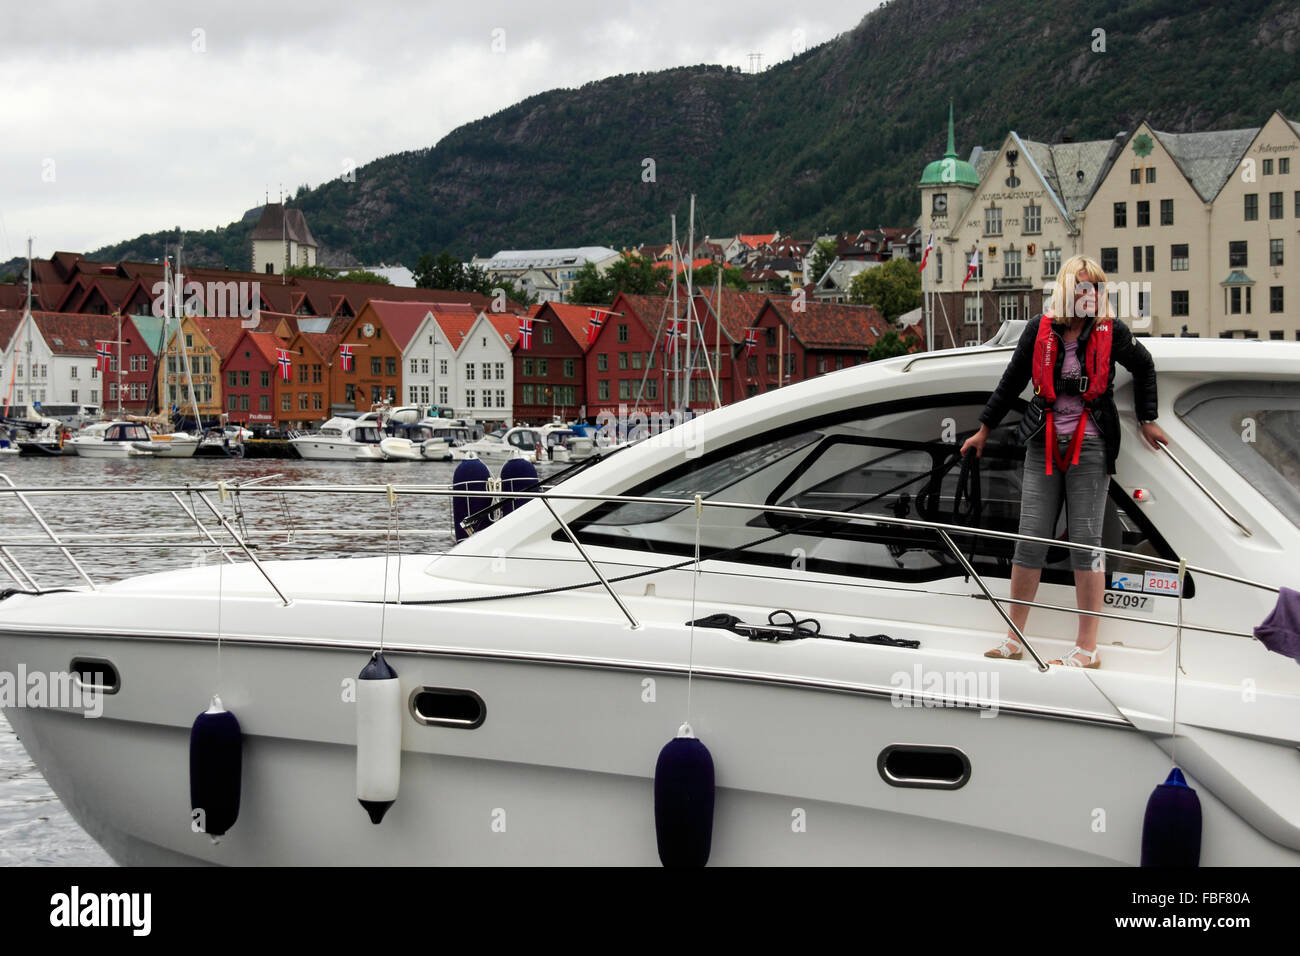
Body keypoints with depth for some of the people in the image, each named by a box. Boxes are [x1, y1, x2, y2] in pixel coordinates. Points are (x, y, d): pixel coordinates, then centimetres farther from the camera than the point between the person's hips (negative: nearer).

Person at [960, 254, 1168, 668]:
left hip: (1090, 447, -2)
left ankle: (1087, 648, 1)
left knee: (1085, 542, -3)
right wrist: (985, 428, 20)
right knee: (1029, 540, 3)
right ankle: (1013, 640, 12)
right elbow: (1012, 380, 13)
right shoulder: (1041, 329, 2)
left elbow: (1144, 367, 17)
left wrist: (1147, 421, 20)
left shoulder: (1111, 332, -1)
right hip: (1044, 444, 2)